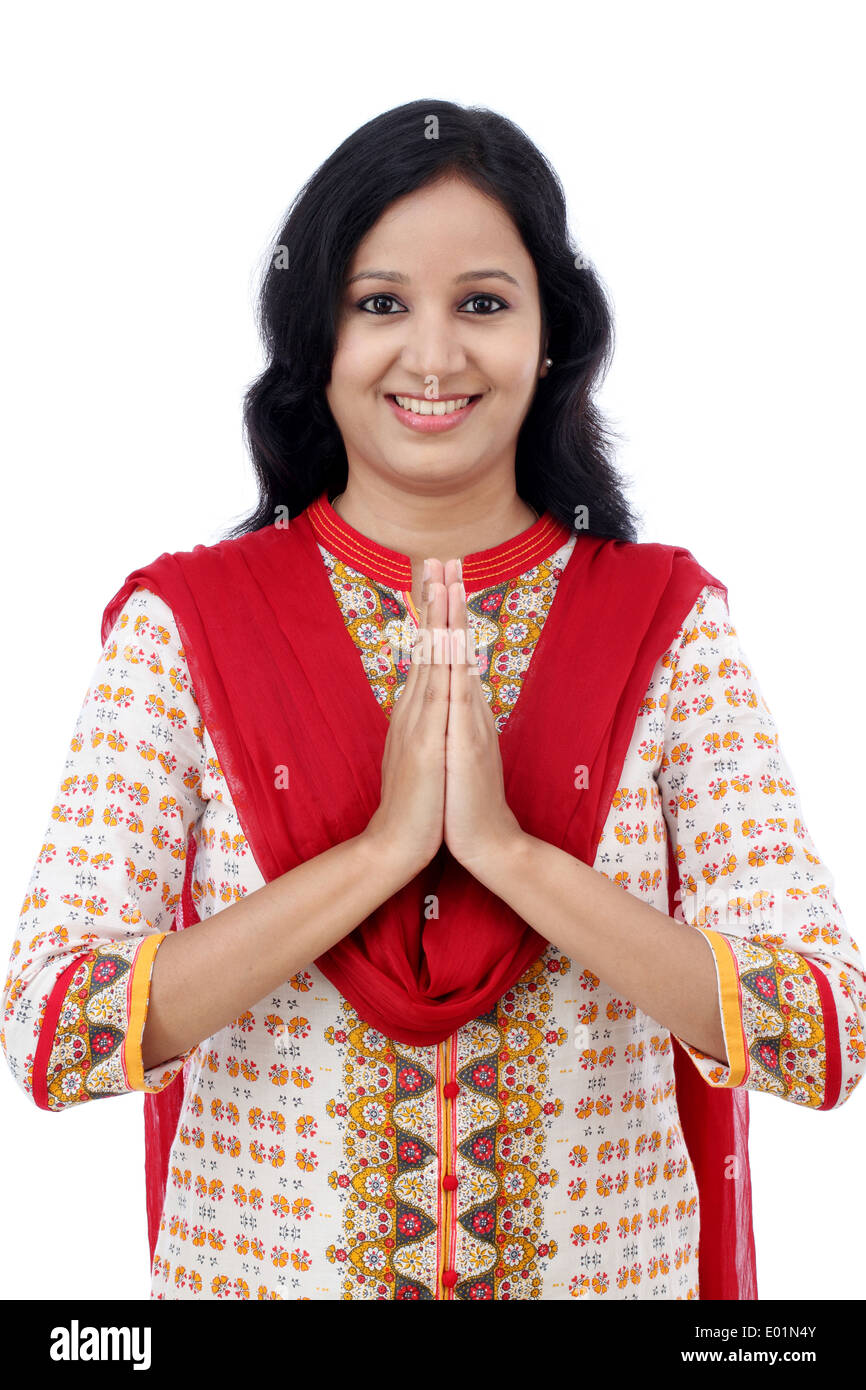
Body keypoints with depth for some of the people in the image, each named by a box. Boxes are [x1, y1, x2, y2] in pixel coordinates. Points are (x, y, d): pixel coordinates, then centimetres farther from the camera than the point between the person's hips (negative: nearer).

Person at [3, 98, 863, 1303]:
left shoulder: (670, 623, -8)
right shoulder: (181, 624, -9)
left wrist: (509, 850, -24)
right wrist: (380, 849, -23)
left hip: (604, 1262, 1)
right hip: (257, 1260, 0)